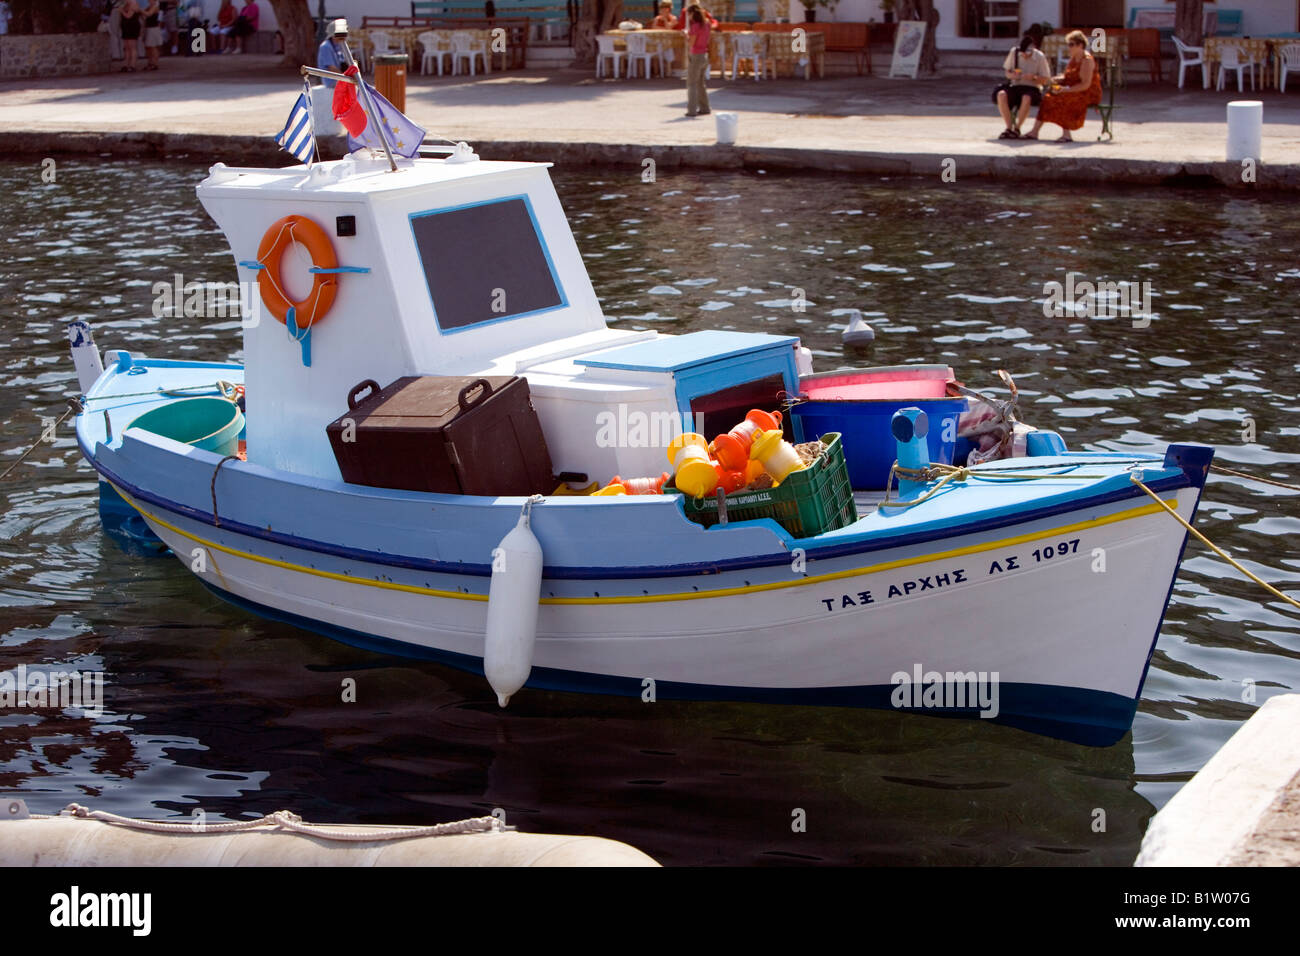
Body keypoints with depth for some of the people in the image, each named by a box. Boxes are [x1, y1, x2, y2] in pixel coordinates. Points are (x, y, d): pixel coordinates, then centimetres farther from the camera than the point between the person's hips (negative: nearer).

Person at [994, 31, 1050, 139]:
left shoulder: (1040, 57, -5)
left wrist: (1033, 78, -20)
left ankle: (1017, 128, -24)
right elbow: (1007, 71, 11)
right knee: (1001, 95, -31)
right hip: (1015, 86, 3)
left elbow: (1046, 79, 0)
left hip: (1032, 88, -3)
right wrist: (1012, 75, -13)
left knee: (1026, 98, -40)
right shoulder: (1014, 52, 2)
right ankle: (1009, 127, -25)